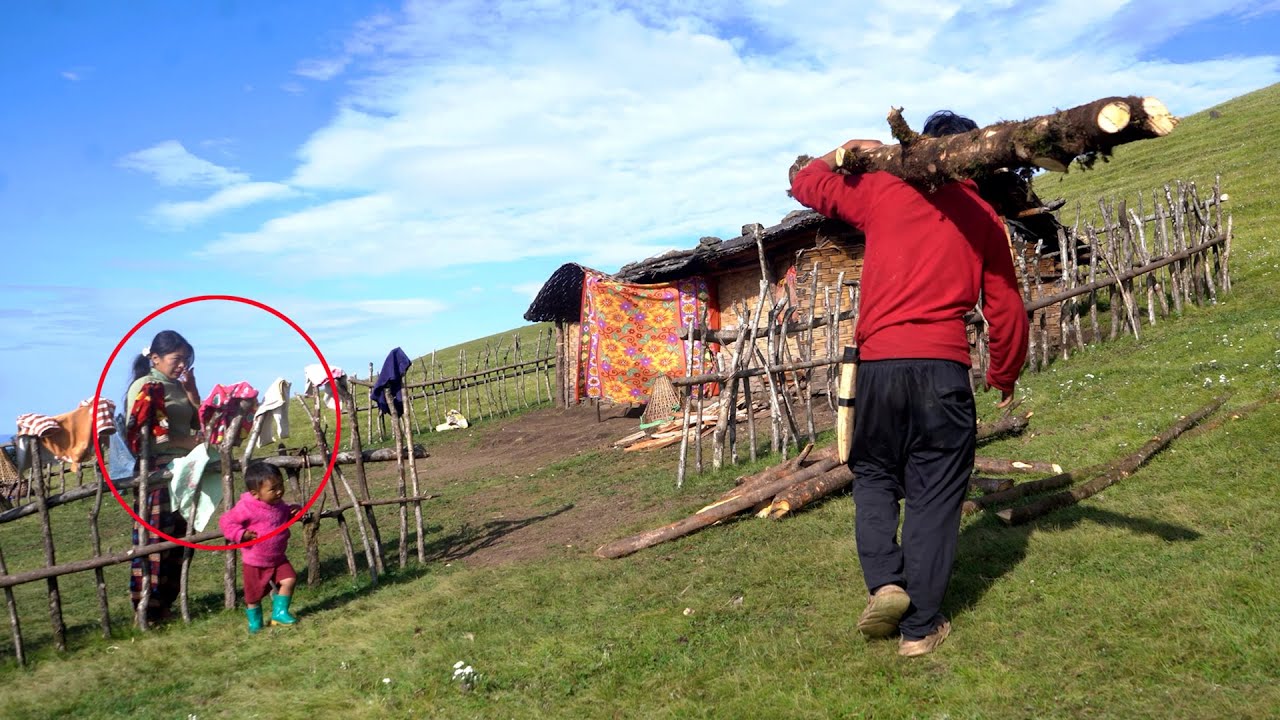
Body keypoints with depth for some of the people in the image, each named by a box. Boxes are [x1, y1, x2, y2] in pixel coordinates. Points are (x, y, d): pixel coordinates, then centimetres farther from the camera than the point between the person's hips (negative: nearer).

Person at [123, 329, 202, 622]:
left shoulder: (179, 387, 15)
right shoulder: (144, 386, -7)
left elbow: (199, 423, 14)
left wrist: (192, 391, 2)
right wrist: (187, 441, -19)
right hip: (156, 469, -8)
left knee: (177, 537, 11)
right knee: (153, 537, -7)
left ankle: (165, 603, 20)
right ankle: (148, 609, 0)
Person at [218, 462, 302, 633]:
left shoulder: (278, 504, -1)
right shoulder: (247, 508, -22)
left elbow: (284, 516, 20)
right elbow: (226, 522, -18)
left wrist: (293, 511, -1)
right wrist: (240, 534, -32)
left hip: (278, 558, 5)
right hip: (255, 561, -5)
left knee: (289, 579, -11)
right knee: (254, 594, 8)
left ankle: (280, 613, 6)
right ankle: (254, 621, 33)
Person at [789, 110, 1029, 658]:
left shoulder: (882, 188, 6)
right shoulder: (983, 217, 10)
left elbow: (805, 183, 18)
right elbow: (1007, 310, 11)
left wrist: (847, 151, 35)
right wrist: (1004, 376, 25)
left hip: (877, 362, 0)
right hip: (943, 368, 0)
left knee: (874, 474, 20)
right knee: (935, 494, 9)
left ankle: (885, 581, 2)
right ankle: (920, 626, 13)